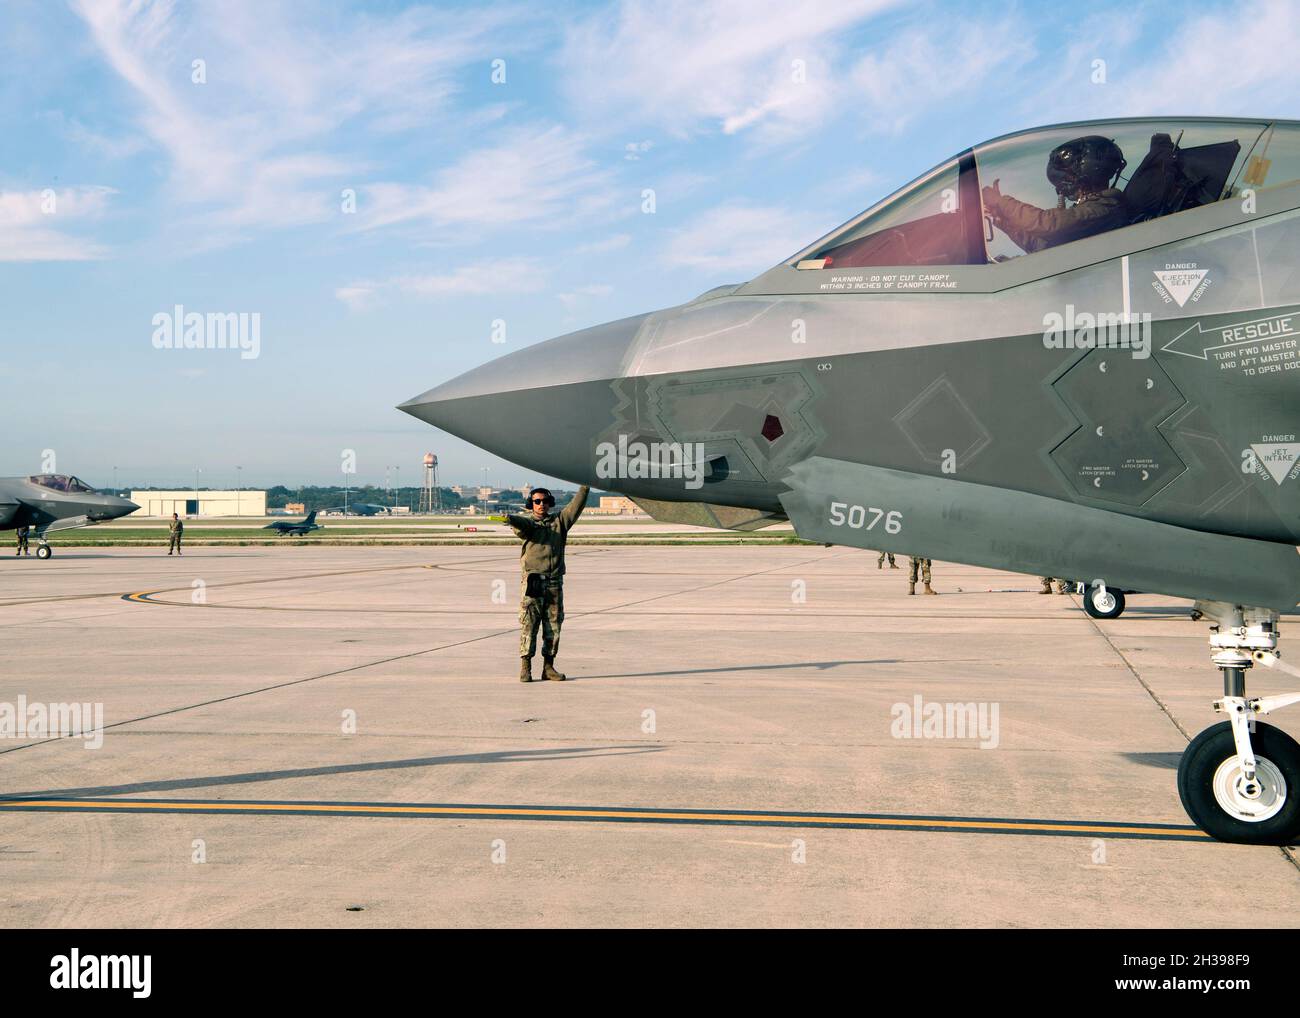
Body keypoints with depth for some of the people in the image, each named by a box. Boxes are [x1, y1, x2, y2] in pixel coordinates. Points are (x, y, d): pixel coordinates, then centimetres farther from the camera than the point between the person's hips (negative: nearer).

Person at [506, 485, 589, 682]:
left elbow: (576, 506, 6)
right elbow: (521, 525, -18)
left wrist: (585, 486, -7)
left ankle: (548, 667, 15)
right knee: (528, 625, -6)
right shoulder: (528, 522, 4)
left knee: (554, 626, 7)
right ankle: (525, 668, -4)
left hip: (554, 582, 4)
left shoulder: (560, 520, 15)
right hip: (532, 581, -4)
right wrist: (509, 518, -42)